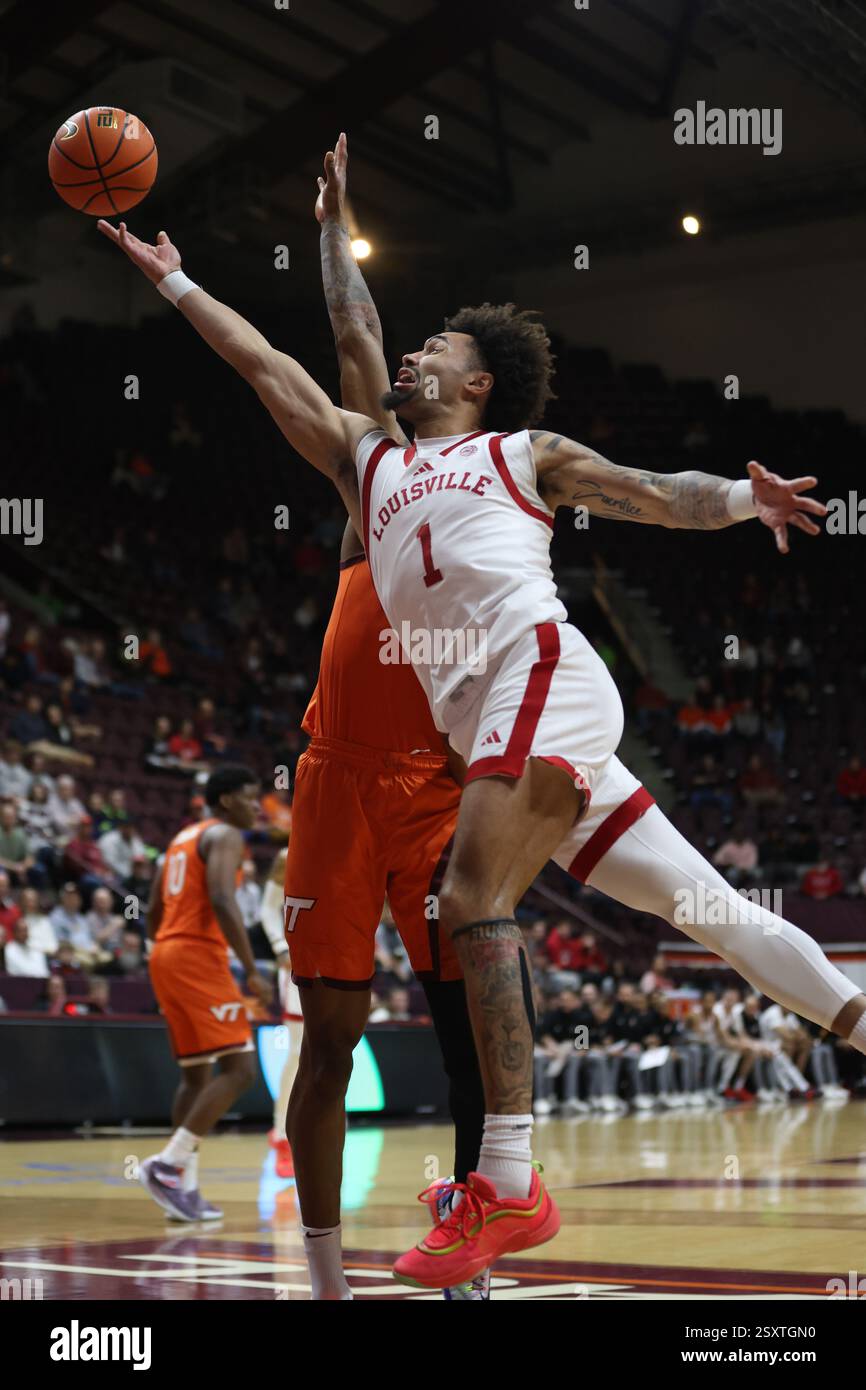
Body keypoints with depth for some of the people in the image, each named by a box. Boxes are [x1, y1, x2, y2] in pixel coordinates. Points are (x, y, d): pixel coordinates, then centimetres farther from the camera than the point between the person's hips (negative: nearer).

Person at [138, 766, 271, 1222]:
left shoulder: (184, 837, 24)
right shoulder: (225, 835, -5)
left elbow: (153, 914, 24)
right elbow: (222, 901, -20)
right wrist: (252, 971, -20)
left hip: (165, 954, 10)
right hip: (198, 956, -10)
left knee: (196, 1075, 14)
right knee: (239, 1068, -10)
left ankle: (185, 1187, 9)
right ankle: (168, 1164, -17)